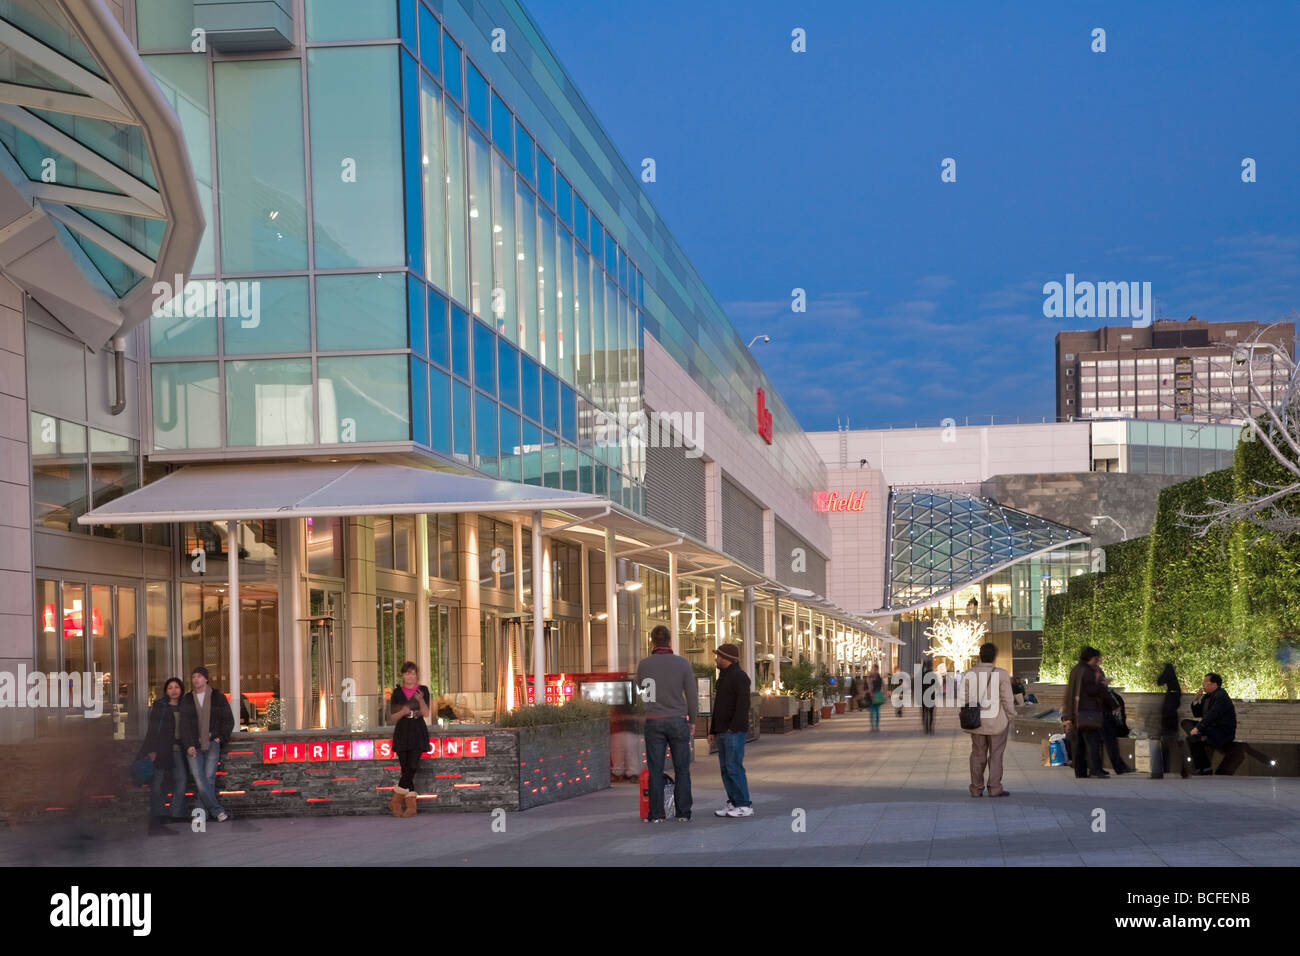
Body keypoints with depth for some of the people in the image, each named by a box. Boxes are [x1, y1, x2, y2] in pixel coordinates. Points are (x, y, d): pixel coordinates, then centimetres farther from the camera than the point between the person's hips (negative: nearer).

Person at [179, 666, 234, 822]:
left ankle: (203, 810, -3)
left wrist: (221, 738, 0)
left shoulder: (218, 698, 8)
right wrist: (188, 745, -5)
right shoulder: (187, 700, 12)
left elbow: (229, 720, 11)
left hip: (212, 743, -1)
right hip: (194, 745, 1)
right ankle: (217, 811, -15)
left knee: (209, 777, -11)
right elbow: (184, 724, 7)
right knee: (198, 778, -13)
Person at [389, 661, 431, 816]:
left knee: (412, 767, -13)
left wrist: (421, 701, -21)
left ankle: (395, 801, -4)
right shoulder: (397, 692, 8)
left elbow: (426, 714, -4)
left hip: (418, 733, -1)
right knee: (406, 769, -2)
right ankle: (411, 805, 0)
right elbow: (393, 716, 7)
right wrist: (403, 712, -14)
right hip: (402, 733, 2)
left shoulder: (423, 690, 4)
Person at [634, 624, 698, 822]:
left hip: (654, 723, 0)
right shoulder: (682, 663, -5)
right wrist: (692, 720, 9)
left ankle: (656, 814, 2)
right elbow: (692, 694, -2)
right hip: (678, 721, 0)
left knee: (655, 770, 3)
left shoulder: (644, 664, -4)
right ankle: (683, 813, 6)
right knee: (682, 769, 6)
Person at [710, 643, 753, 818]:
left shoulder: (739, 677, -11)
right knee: (726, 769, 7)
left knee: (734, 767, -12)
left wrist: (734, 729, -23)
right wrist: (712, 731, 18)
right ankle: (733, 804, 9)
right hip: (722, 731, 9)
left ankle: (745, 806, -9)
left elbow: (743, 704, -19)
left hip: (735, 731, -9)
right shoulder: (723, 678, 19)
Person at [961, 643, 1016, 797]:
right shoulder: (1001, 675, -12)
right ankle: (994, 788, 4)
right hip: (997, 721, -3)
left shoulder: (969, 674, -2)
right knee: (996, 754, 5)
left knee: (978, 755, 12)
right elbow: (1007, 699, -11)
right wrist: (1011, 718, 2)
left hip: (977, 721, 3)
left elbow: (964, 699, 0)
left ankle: (976, 789, 13)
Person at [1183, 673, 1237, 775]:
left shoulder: (1221, 696, -15)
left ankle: (1205, 770, -21)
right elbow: (1197, 714, 21)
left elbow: (1212, 715, -25)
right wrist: (1196, 700, 4)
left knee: (1192, 739, -27)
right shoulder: (1206, 696, 15)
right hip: (1211, 728, 10)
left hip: (1224, 733, -10)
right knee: (1186, 723, 13)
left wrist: (1198, 728, -26)